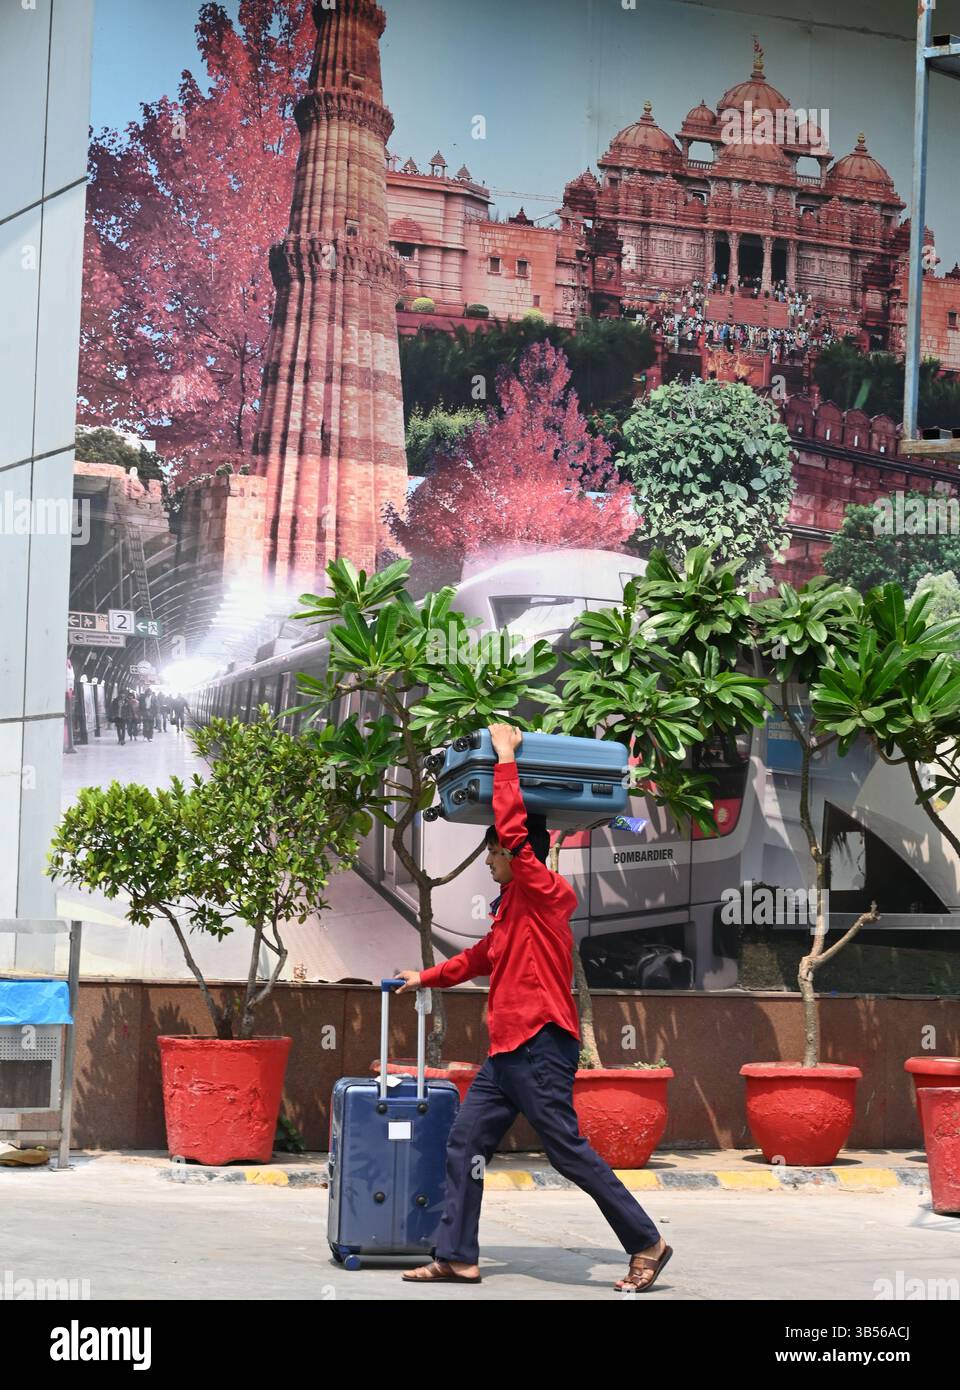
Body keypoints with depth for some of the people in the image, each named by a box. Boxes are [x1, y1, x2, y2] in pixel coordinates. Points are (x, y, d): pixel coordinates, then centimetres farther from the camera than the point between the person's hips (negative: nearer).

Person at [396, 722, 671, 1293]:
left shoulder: (545, 892, -9)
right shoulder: (514, 906, 19)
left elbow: (513, 826, -19)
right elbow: (482, 958, 34)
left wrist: (506, 756, -12)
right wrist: (427, 978, 39)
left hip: (541, 1047, -10)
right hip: (509, 1049, 10)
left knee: (570, 1151, -7)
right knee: (465, 1142, 6)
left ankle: (647, 1243, 1)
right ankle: (457, 1257, 9)